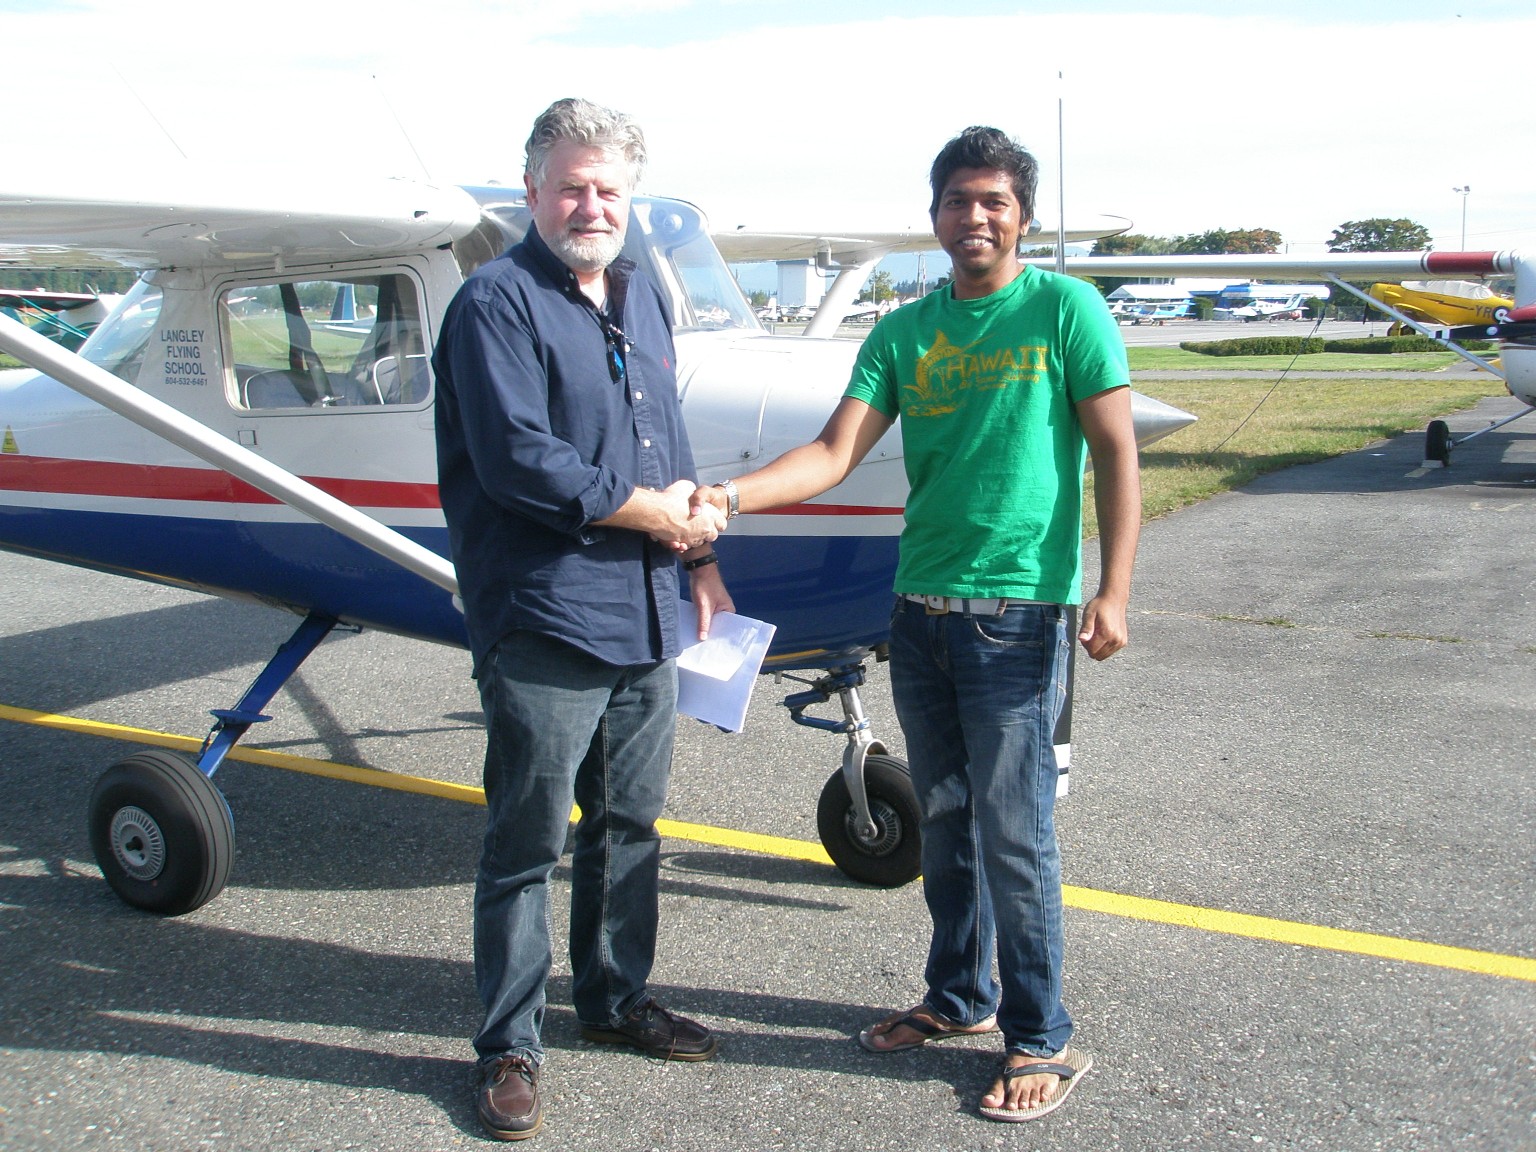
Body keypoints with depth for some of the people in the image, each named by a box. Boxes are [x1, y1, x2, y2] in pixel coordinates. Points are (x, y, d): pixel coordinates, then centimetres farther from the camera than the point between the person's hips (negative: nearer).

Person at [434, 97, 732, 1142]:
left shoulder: (642, 296, 16)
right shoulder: (497, 303, -9)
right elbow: (519, 461, -20)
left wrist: (702, 561, 16)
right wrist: (650, 510, -12)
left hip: (645, 622, 8)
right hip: (542, 626, -7)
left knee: (630, 825, 18)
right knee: (528, 846, 2)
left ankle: (618, 999, 35)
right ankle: (510, 1046, 16)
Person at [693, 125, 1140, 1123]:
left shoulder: (1066, 309, -3)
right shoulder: (905, 332, 10)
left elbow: (1116, 453, -6)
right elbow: (837, 452, 2)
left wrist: (1113, 591, -15)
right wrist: (730, 497, -14)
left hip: (1017, 614, -5)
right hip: (921, 609, 5)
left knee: (1014, 832, -2)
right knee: (944, 820, 15)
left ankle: (1042, 1039, 13)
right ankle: (960, 996, 32)